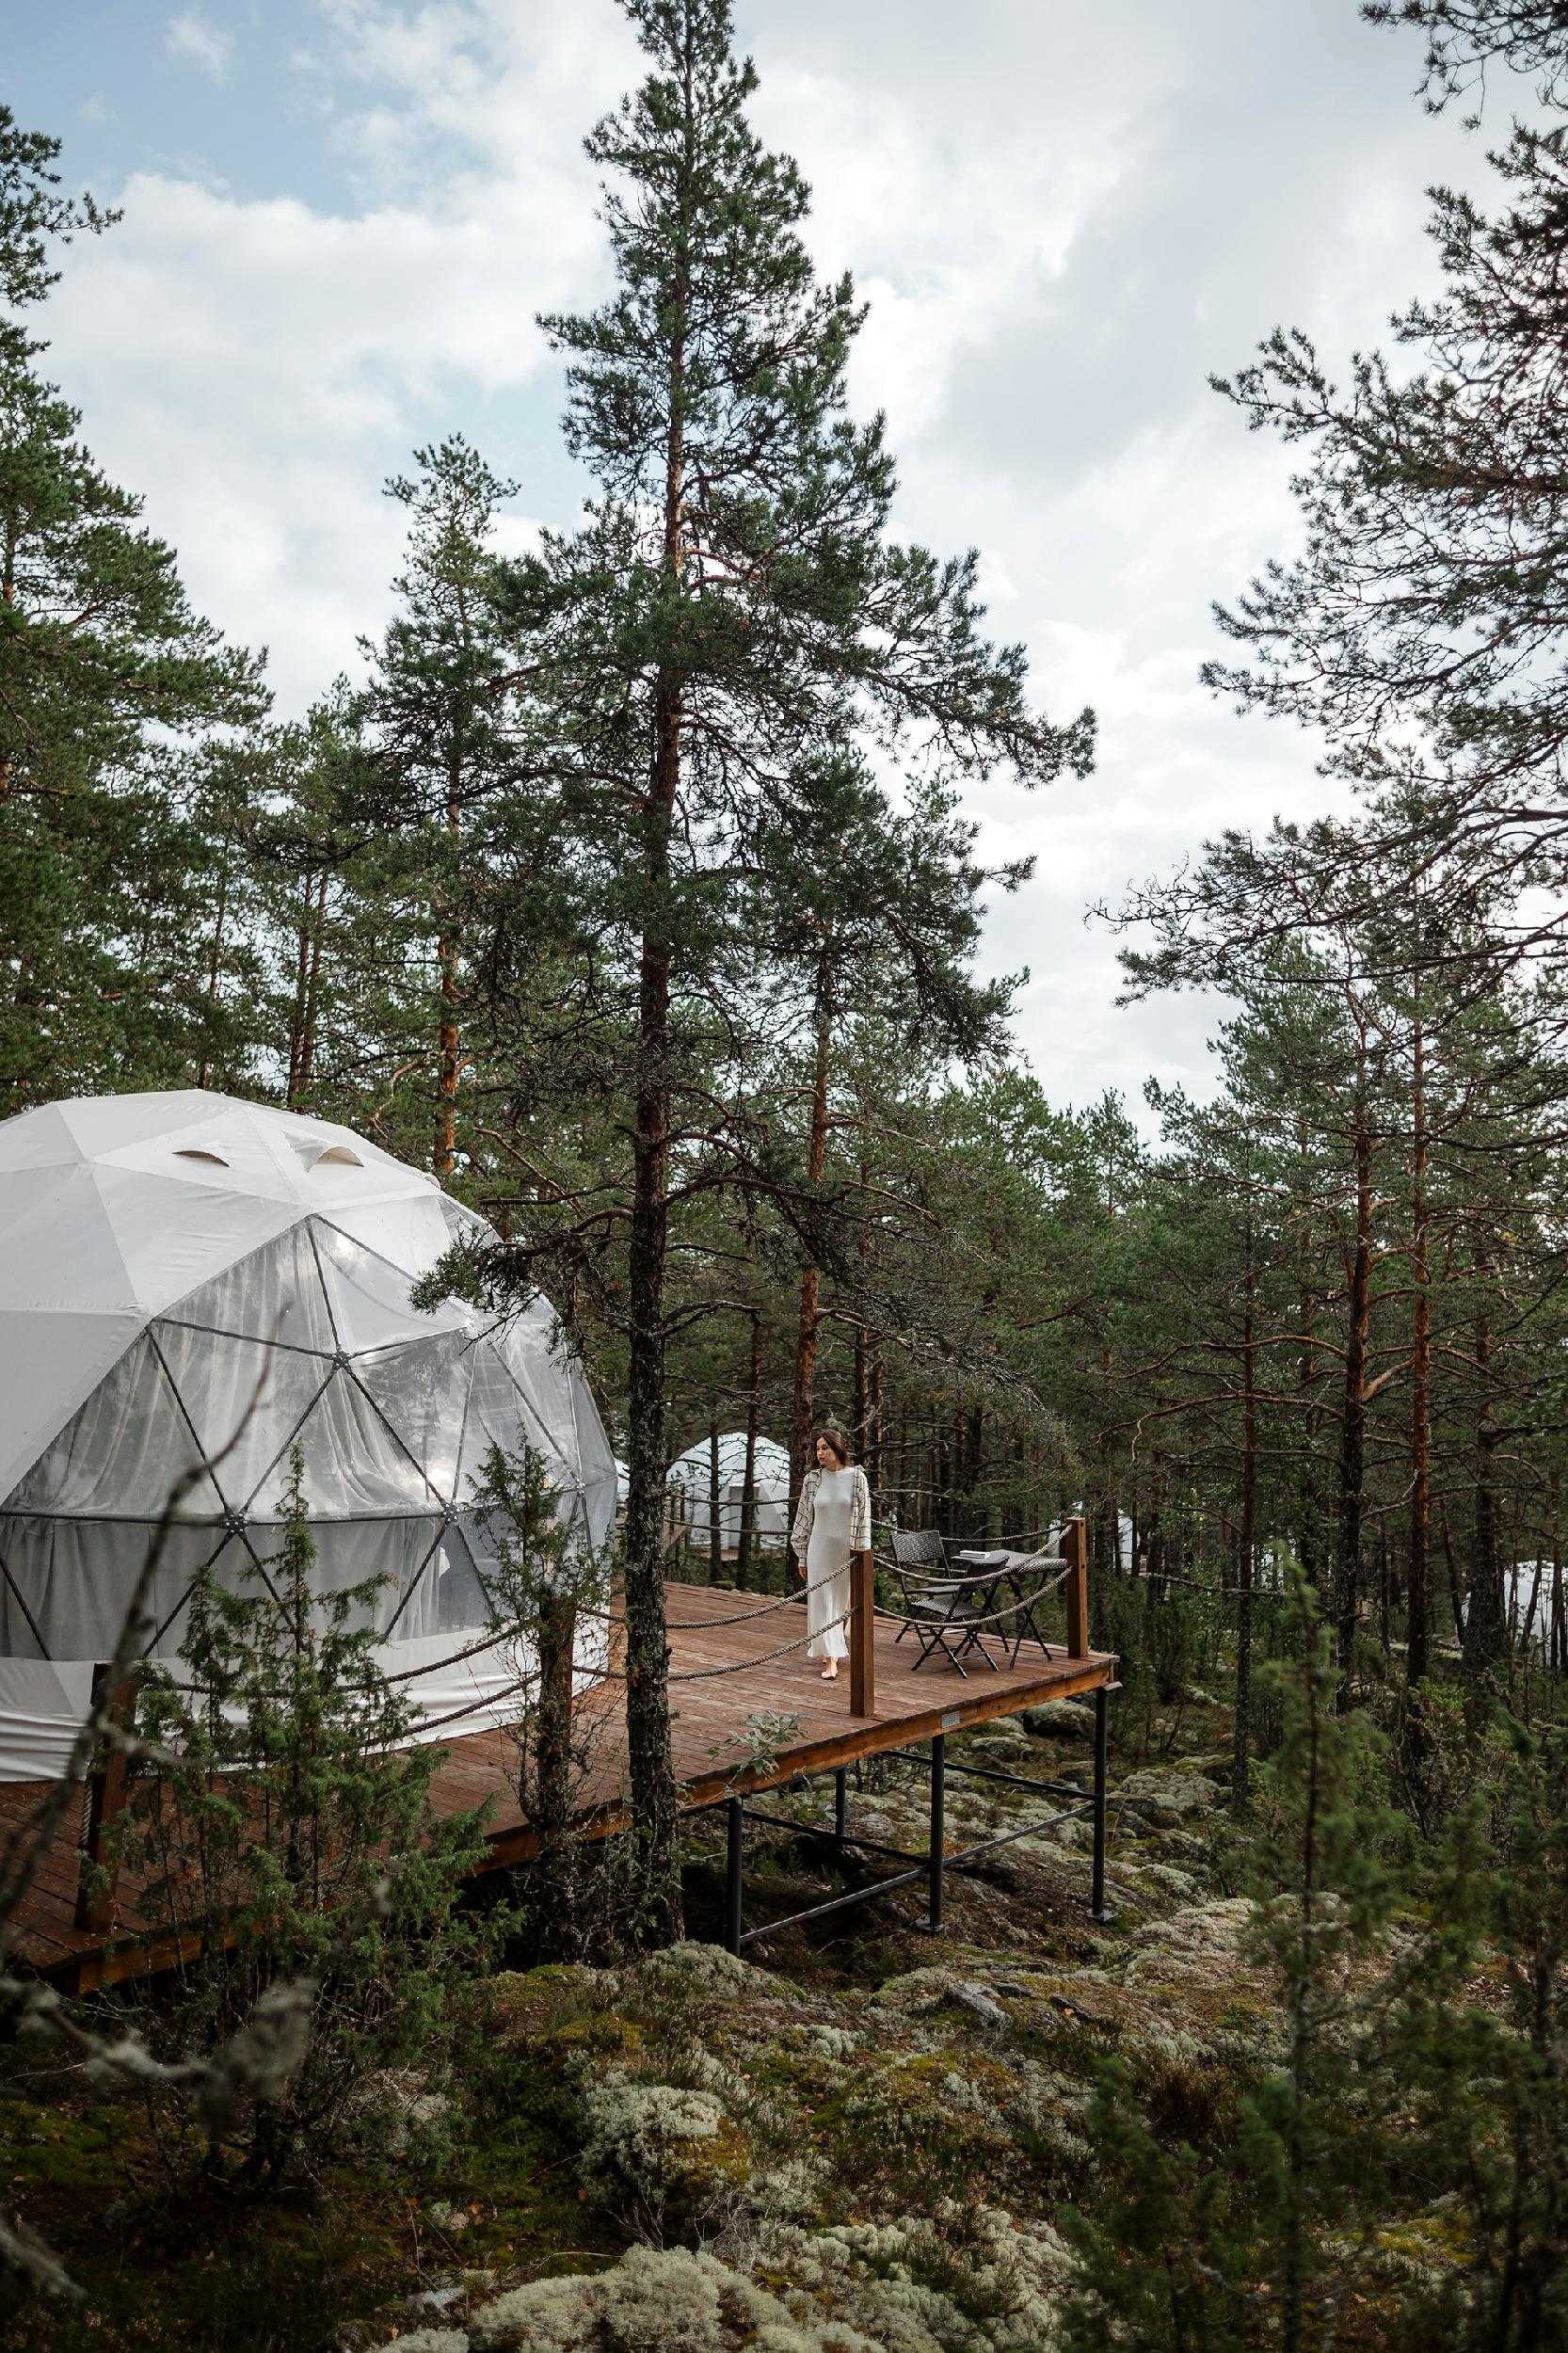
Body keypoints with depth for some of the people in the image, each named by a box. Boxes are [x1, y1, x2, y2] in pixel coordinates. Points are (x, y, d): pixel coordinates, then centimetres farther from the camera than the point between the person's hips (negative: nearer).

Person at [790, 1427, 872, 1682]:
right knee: (822, 1601, -3)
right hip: (820, 1548, 1)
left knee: (845, 1601, 10)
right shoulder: (813, 1479, -1)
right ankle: (831, 1660, -1)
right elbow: (804, 1517, 4)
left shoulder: (856, 1478, -6)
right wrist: (802, 1556, 4)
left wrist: (862, 1551, -7)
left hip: (848, 1549, -1)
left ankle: (839, 1648, 33)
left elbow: (864, 1517, -4)